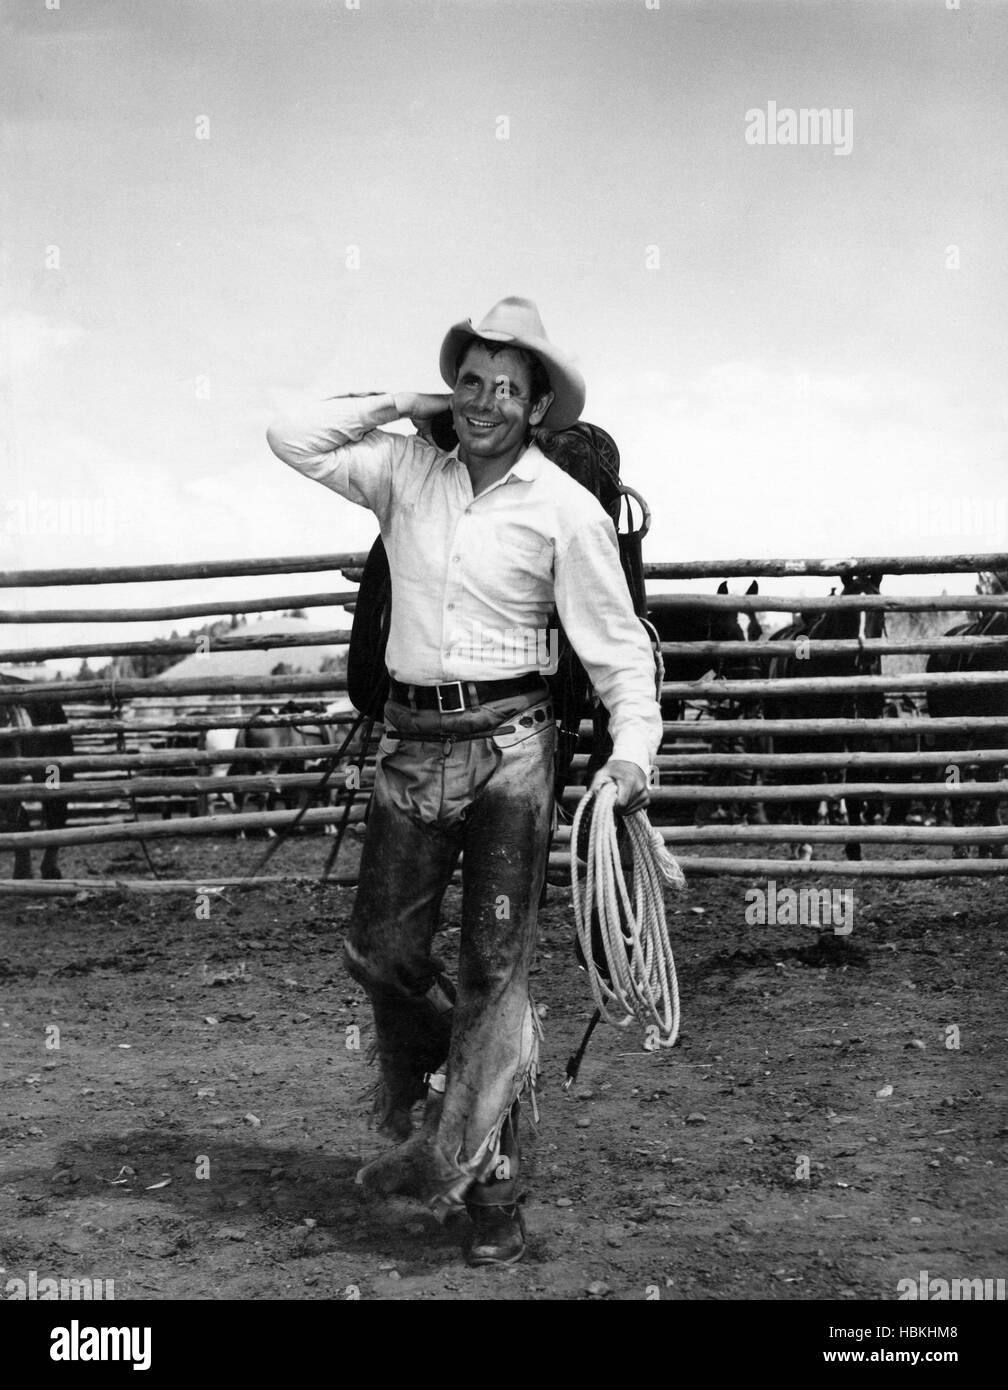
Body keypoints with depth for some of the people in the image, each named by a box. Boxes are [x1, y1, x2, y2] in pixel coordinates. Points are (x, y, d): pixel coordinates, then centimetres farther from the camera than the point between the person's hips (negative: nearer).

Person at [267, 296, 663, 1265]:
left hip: (508, 745, -3)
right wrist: (400, 408, 5)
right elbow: (293, 438, 8)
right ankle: (417, 1107, 35)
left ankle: (459, 1162, 8)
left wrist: (633, 747, -17)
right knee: (380, 951, 8)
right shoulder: (407, 470, 6)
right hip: (411, 742, 4)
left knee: (494, 969, -1)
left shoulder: (566, 507, -3)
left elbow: (616, 642, -3)